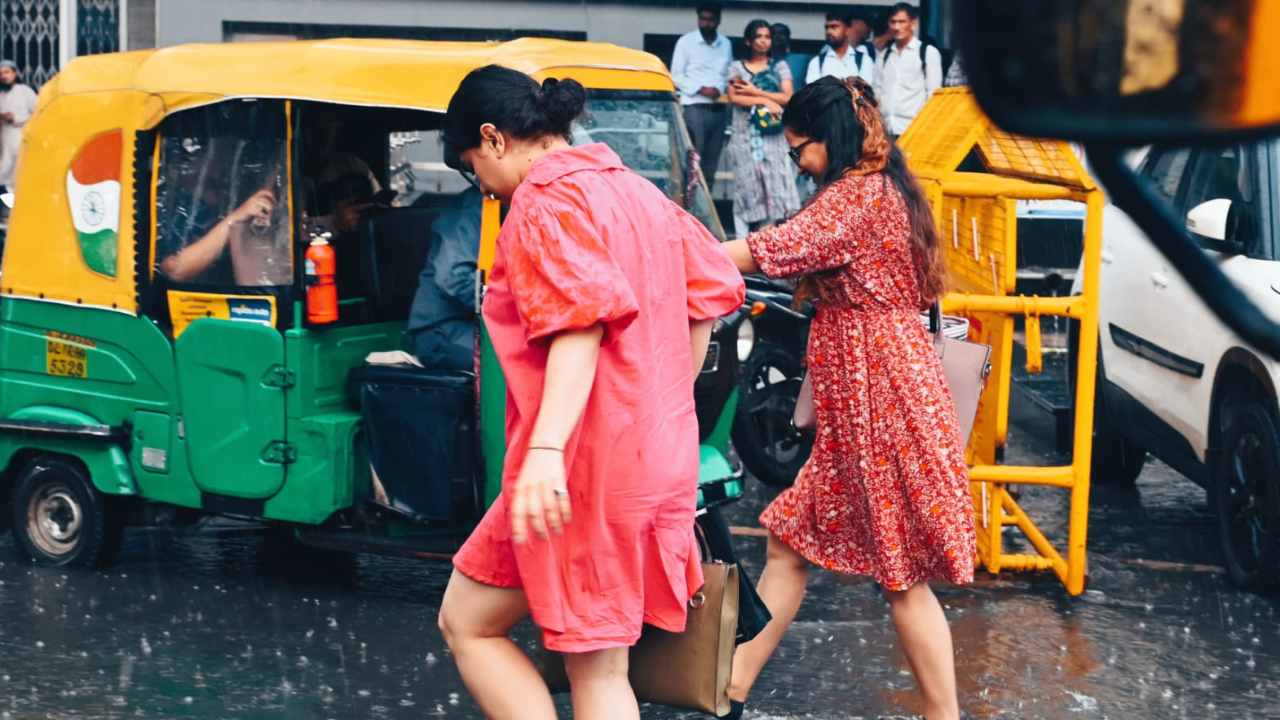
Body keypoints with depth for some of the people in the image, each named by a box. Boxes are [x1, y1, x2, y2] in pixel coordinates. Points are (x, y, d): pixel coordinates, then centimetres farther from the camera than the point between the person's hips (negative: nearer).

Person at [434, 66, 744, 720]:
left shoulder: (547, 199, -11)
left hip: (589, 461, -9)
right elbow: (709, 295, 19)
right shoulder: (638, 193, 17)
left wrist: (545, 448, -34)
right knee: (599, 667, 9)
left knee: (467, 621, 6)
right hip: (660, 457, 9)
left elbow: (581, 320, -24)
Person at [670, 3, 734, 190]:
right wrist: (701, 89, -13)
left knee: (711, 163, 6)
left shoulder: (726, 44, 14)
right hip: (695, 109, -4)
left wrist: (725, 91, -3)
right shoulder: (686, 42, 3)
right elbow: (676, 76, -1)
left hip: (719, 110, 4)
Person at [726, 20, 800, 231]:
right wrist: (765, 101, -11)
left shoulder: (780, 66, 11)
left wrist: (755, 92, -5)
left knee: (776, 182, -9)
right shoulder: (737, 67, 10)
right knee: (750, 183, -2)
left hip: (773, 134, 0)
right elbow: (734, 97, -4)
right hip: (746, 134, 0)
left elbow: (787, 97, -1)